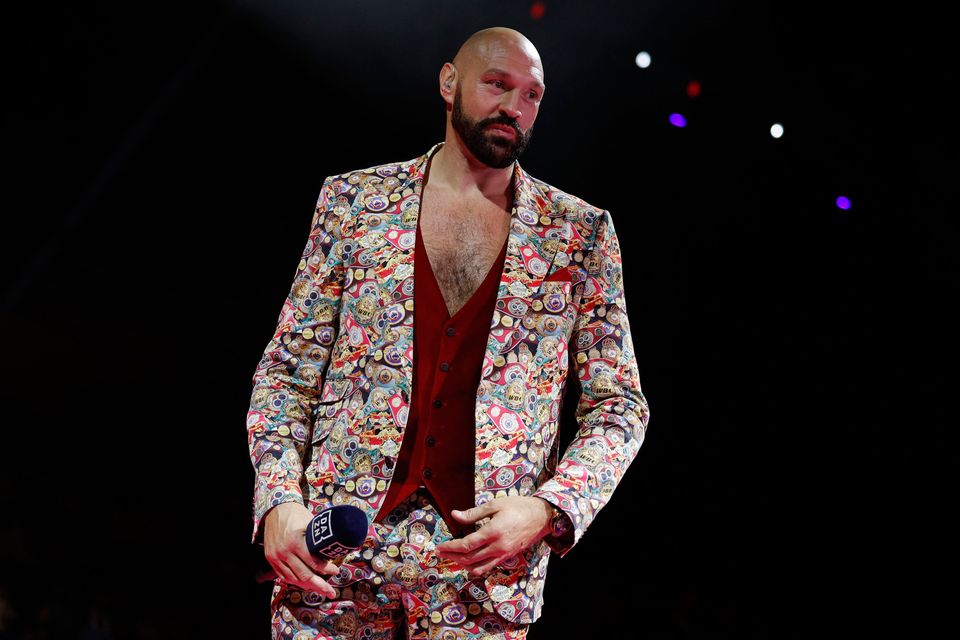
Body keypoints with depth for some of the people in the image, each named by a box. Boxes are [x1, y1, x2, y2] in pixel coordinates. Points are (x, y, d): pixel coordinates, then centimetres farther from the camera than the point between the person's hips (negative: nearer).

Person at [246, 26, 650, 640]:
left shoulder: (579, 232, 5)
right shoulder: (354, 199, 6)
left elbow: (620, 407, 5)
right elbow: (287, 371, 7)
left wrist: (547, 508, -12)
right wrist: (278, 500, -8)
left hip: (487, 566, 0)